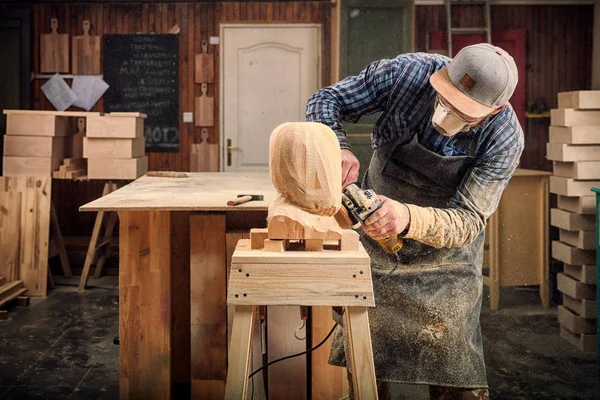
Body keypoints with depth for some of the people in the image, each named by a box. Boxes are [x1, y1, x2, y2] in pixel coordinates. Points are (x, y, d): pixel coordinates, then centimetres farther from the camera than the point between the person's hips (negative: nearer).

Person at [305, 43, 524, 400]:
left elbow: (468, 221, -26)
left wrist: (409, 218, -46)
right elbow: (325, 101, -14)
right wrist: (338, 148, -36)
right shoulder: (408, 72, -24)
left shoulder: (505, 139, -26)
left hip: (445, 253, -1)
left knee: (454, 371, -2)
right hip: (374, 238, 2)